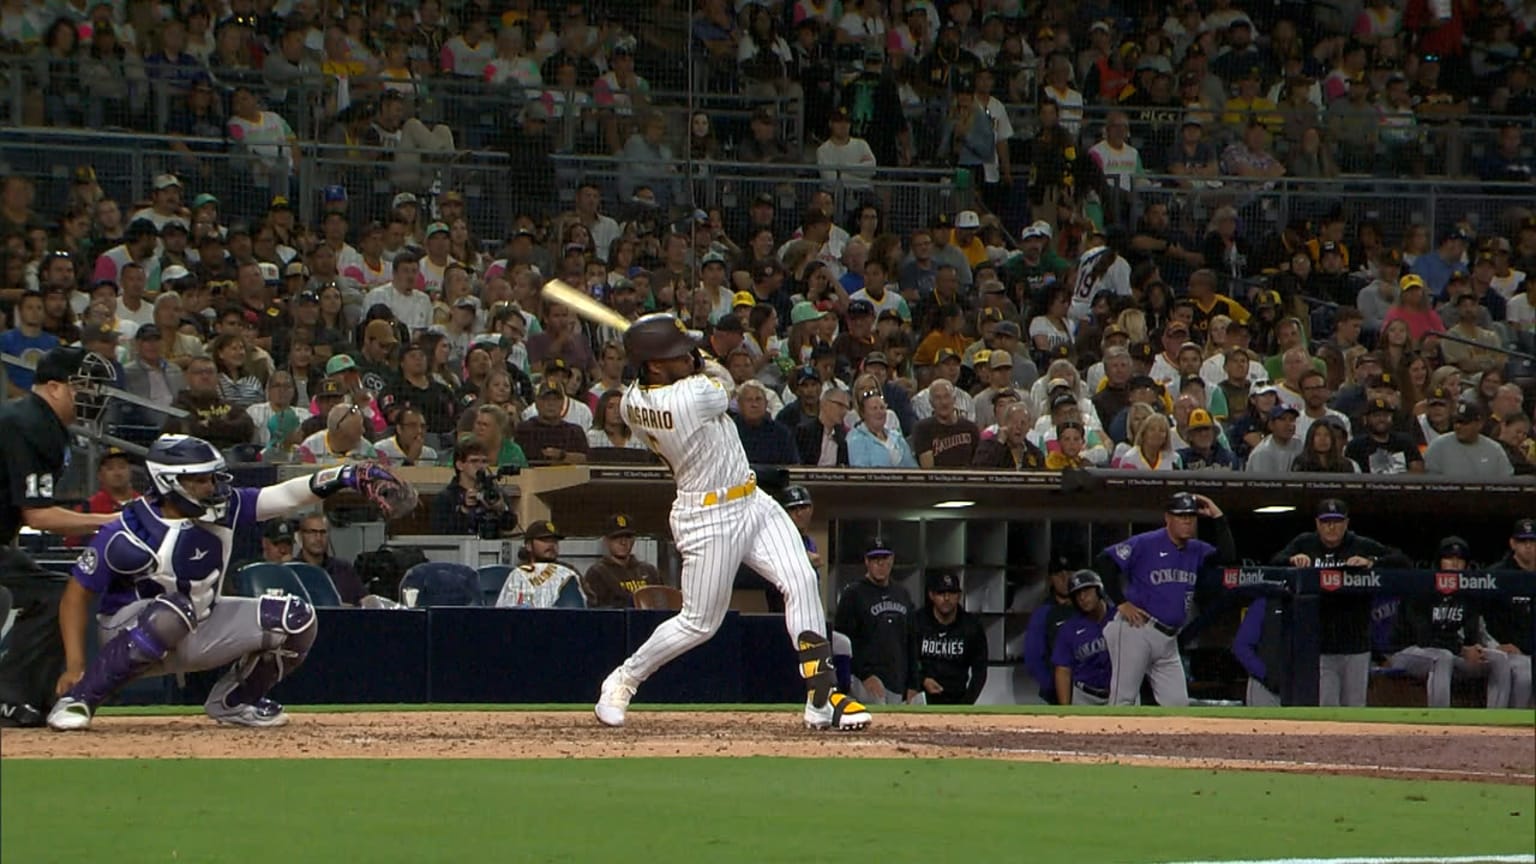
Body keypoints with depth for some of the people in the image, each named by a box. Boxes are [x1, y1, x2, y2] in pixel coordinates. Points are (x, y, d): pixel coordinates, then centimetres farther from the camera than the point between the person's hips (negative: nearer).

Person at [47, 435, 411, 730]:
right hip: (132, 635, -6)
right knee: (171, 612, -42)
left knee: (295, 619, -6)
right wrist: (75, 665, -25)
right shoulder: (129, 532, -23)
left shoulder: (225, 508, -9)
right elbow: (77, 595, -17)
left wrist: (348, 476, -30)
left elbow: (287, 496, -15)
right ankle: (76, 699, -29)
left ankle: (233, 701, 13)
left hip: (199, 633, 6)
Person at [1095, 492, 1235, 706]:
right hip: (1136, 631, -7)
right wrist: (1120, 602, -13)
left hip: (1168, 640, 7)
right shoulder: (1145, 544, -7)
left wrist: (1218, 518, -5)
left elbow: (1228, 556, -2)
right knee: (1122, 702, -7)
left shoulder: (1197, 551, 13)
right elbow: (1106, 560, -11)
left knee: (1178, 704, 3)